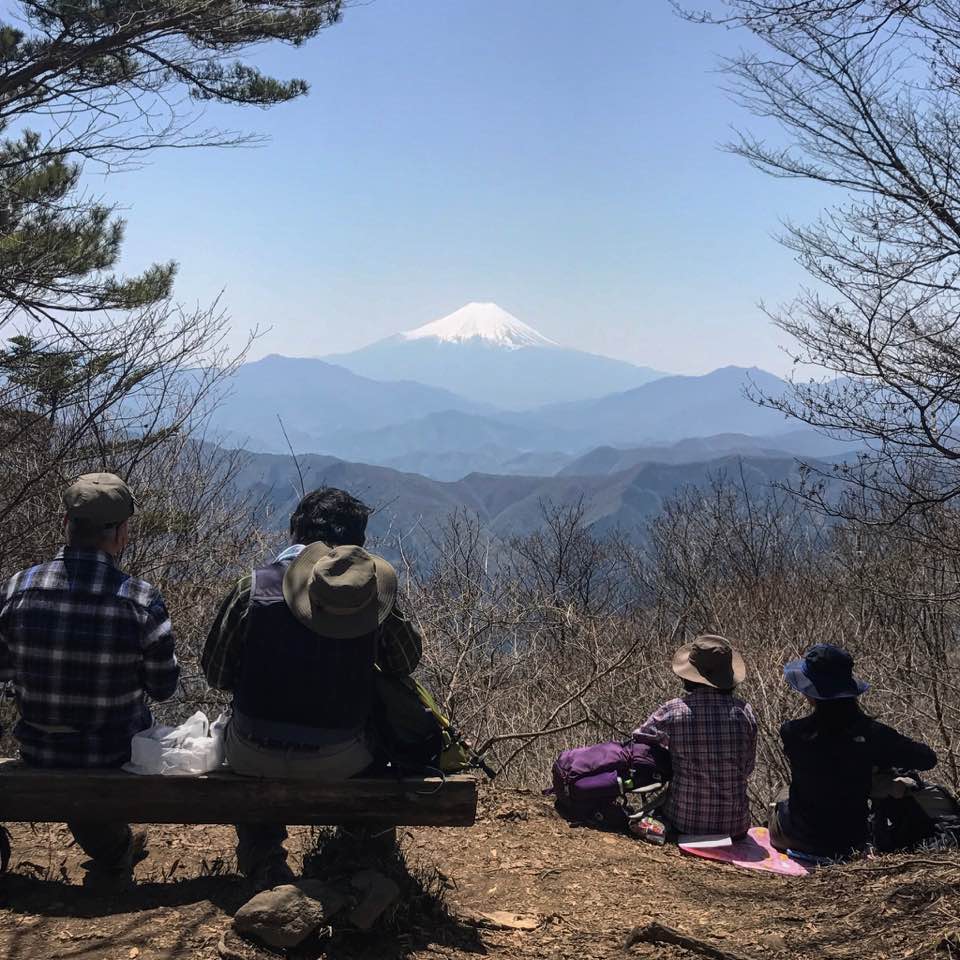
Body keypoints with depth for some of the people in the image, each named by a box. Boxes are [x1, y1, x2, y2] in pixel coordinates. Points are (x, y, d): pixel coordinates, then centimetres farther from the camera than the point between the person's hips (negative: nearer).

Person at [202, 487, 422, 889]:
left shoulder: (253, 588, -12)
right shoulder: (372, 594, -10)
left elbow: (216, 674, -1)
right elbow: (405, 664, 6)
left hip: (254, 758, 0)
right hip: (339, 763, 0)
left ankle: (262, 859, 31)